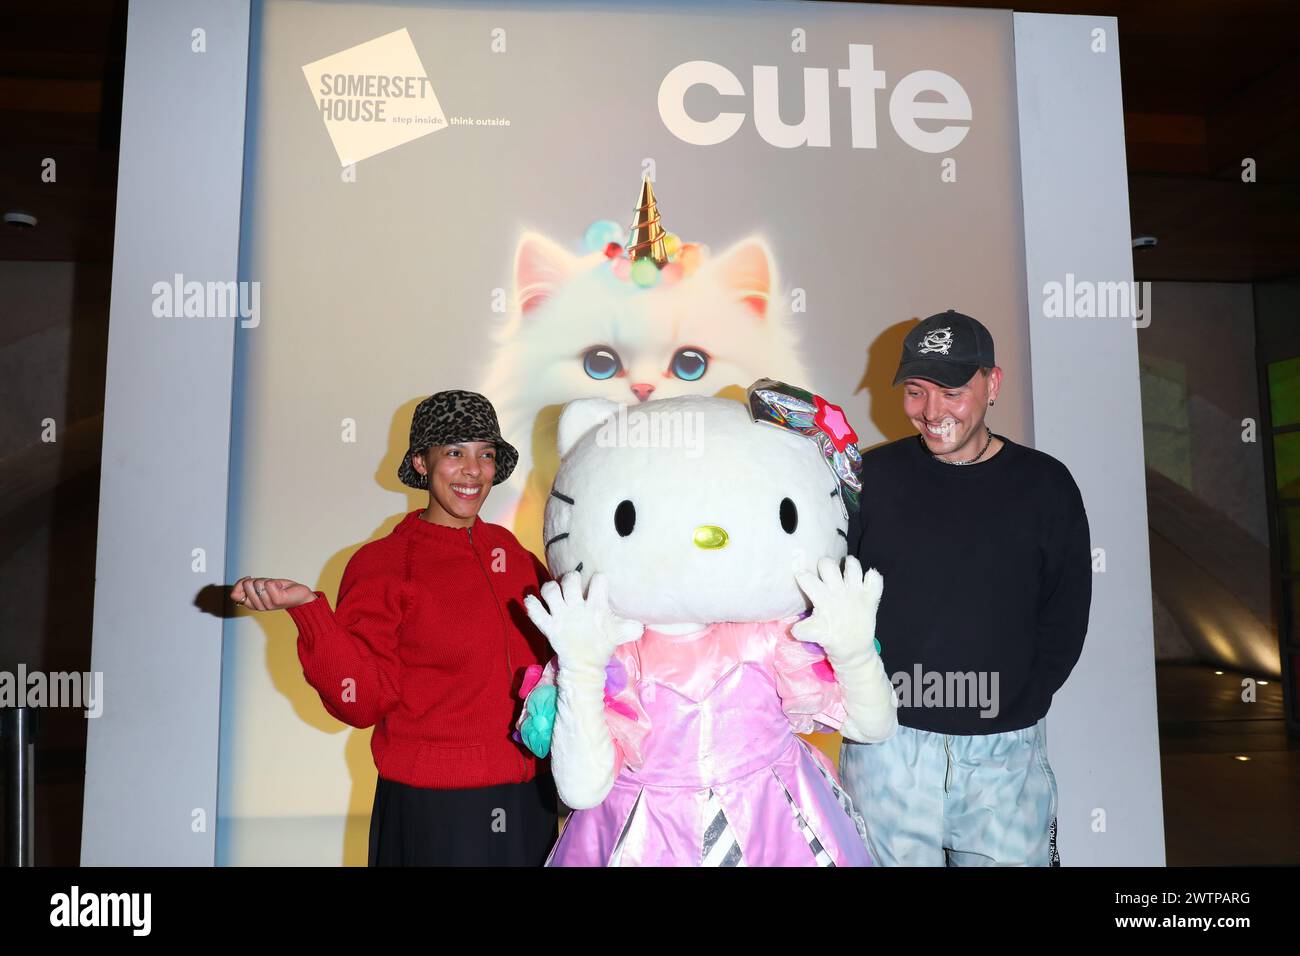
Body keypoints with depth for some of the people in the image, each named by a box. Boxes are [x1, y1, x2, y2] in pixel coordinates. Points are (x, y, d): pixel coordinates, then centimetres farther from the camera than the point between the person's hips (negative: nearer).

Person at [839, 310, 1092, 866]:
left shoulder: (1046, 485, 2)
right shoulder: (872, 477, 0)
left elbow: (1065, 619, 6)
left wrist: (1019, 708, -2)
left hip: (1008, 749, 1)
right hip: (889, 745, -1)